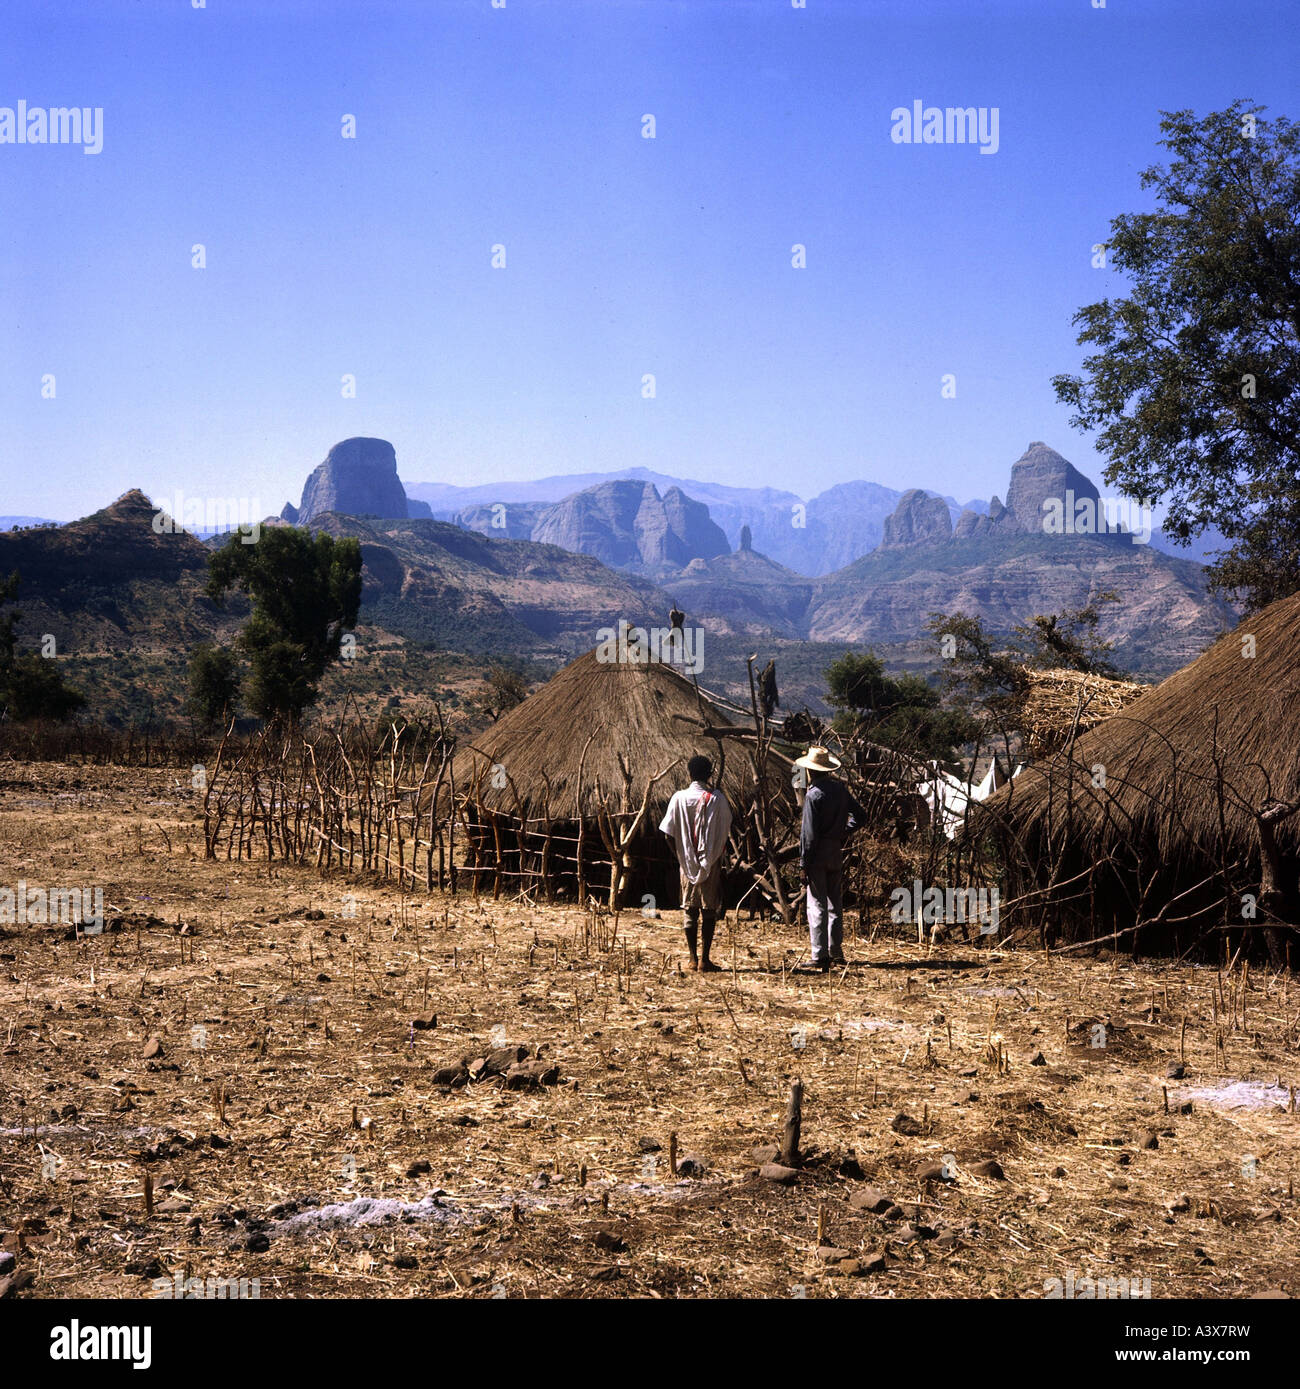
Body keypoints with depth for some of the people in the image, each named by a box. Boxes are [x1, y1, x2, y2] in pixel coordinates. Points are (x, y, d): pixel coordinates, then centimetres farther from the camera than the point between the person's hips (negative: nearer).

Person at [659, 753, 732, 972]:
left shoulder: (679, 798, -3)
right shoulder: (717, 798, -7)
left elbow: (669, 833, -3)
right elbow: (726, 830, -3)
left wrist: (681, 854, 10)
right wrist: (718, 853, 10)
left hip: (687, 862, 2)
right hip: (711, 863, -2)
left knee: (689, 910, 9)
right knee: (709, 910, 3)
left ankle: (693, 958, 9)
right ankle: (704, 959, 1)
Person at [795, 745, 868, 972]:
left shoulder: (814, 794, -15)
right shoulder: (841, 789, 7)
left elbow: (809, 833, -16)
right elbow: (860, 817, 14)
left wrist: (804, 863, -12)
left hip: (817, 854, -7)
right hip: (835, 854, 7)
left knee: (817, 906, -4)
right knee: (835, 904, 15)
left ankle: (820, 957, -6)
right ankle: (836, 952, 22)